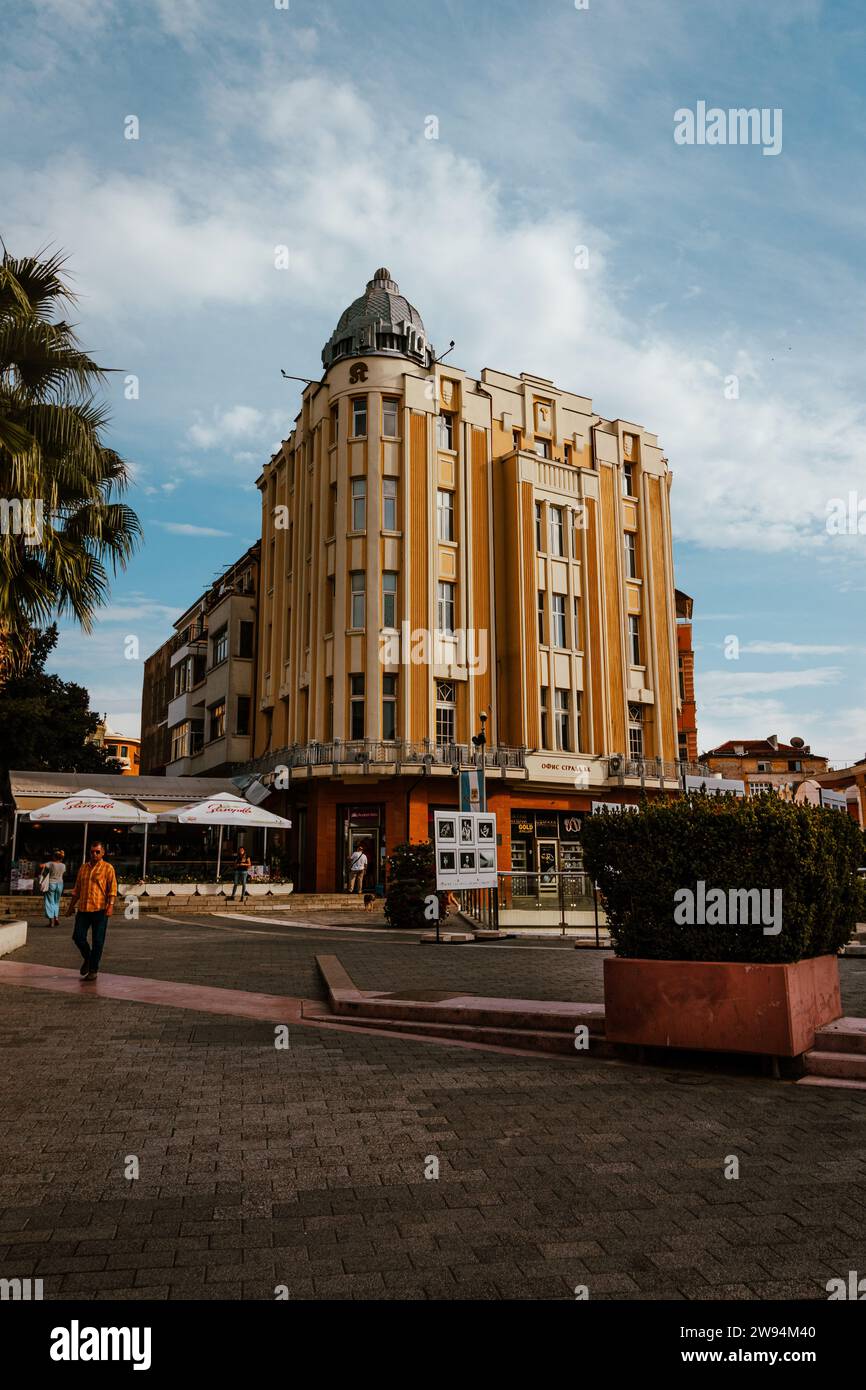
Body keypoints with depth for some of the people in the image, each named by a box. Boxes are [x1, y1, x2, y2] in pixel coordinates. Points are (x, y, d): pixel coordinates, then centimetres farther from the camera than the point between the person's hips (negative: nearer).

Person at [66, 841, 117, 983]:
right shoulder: (83, 868, 15)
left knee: (97, 941, 0)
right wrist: (71, 905, 18)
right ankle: (87, 958, 26)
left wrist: (111, 905, -17)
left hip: (99, 909, -4)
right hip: (83, 909, 4)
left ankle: (93, 970, 11)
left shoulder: (107, 868, 0)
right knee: (78, 937, -1)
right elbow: (77, 889, 21)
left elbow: (112, 888, -6)